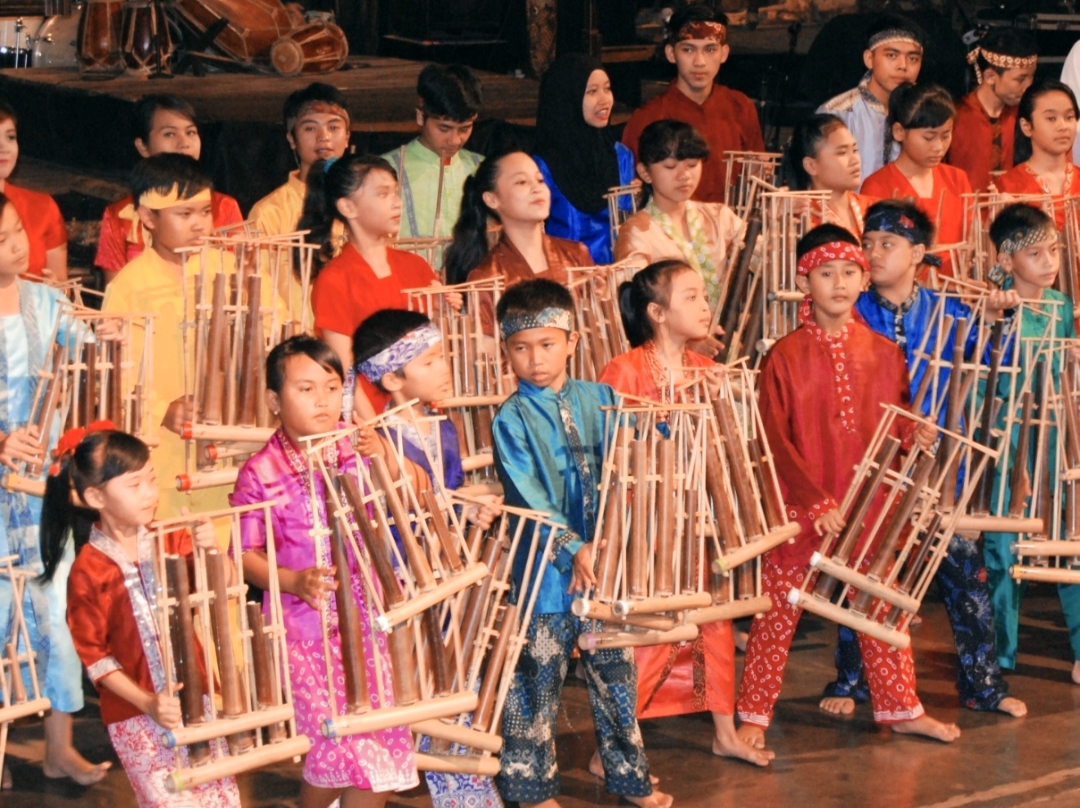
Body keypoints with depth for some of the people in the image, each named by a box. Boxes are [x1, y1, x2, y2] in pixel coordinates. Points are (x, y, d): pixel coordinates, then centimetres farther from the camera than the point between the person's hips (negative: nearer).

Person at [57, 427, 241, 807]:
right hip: (136, 715, -4)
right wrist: (148, 703, -18)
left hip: (196, 699, 4)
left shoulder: (171, 540, -1)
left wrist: (211, 551, -19)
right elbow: (93, 653, -9)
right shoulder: (89, 571, -12)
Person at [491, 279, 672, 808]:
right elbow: (528, 497, -17)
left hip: (606, 562, 4)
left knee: (616, 675, 15)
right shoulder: (512, 420, -9)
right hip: (546, 572, -4)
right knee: (536, 685, 5)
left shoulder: (600, 400, 4)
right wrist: (573, 549, -25)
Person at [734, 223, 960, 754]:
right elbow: (774, 440, -10)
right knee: (777, 613, 3)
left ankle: (900, 709, 26)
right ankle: (754, 715, 14)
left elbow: (895, 421, 15)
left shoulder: (883, 353, 4)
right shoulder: (785, 357, -8)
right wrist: (816, 501, -17)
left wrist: (914, 434, -9)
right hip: (798, 507, -4)